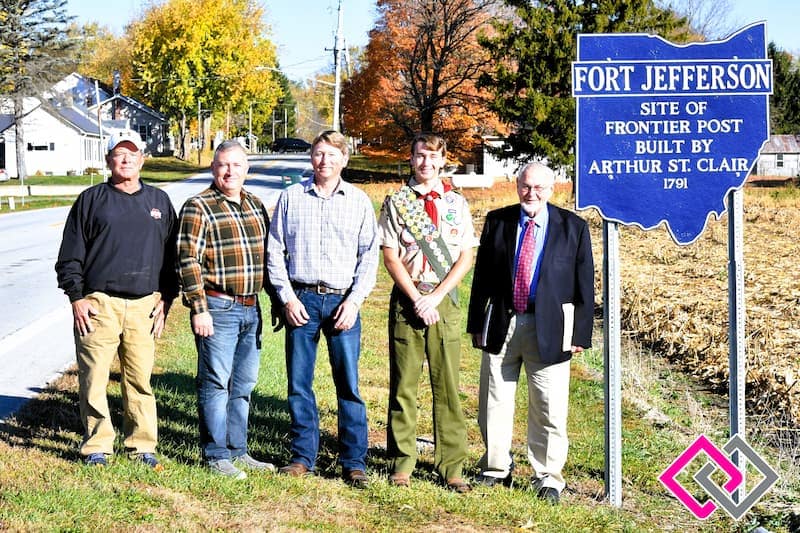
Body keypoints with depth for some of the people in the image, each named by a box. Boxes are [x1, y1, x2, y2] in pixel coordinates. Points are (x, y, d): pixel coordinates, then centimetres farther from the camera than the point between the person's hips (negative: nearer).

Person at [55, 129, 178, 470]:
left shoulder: (159, 202, 14)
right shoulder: (91, 200, 7)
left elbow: (171, 254, 17)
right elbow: (70, 255, 6)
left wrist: (166, 299, 9)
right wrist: (76, 297, -3)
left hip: (144, 305, 2)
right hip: (98, 304, -2)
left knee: (140, 379, 2)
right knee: (94, 379, -2)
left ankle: (143, 447, 11)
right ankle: (97, 447, 7)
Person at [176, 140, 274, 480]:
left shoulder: (255, 205, 13)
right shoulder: (198, 207, -7)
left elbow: (269, 254, 20)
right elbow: (188, 261, -12)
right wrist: (199, 309, -17)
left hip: (251, 309, 7)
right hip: (218, 308, -7)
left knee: (243, 384, 12)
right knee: (216, 383, -2)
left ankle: (238, 451, 21)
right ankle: (216, 455, 5)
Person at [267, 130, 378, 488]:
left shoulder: (359, 202, 6)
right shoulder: (291, 197, 7)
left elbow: (370, 255, 5)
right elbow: (275, 251, 7)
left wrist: (354, 301, -5)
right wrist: (287, 297, -2)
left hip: (343, 301, -1)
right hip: (300, 300, 1)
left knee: (349, 385, -2)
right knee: (298, 383, 4)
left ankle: (354, 463, 4)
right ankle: (303, 456, 15)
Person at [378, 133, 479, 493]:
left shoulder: (456, 203, 9)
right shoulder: (396, 202, 5)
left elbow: (465, 258, 4)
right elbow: (391, 257, -1)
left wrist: (435, 297, -8)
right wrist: (416, 298, -11)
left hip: (444, 299, 1)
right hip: (406, 299, -1)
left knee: (447, 383, 1)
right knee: (403, 383, 2)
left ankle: (451, 466, 6)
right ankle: (401, 463, 9)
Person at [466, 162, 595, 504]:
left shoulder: (573, 228, 0)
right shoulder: (497, 222, 6)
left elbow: (585, 286, 0)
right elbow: (482, 277, 8)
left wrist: (580, 334, -4)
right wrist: (477, 324, 5)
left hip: (549, 330, -2)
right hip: (501, 324, 2)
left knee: (549, 408, 1)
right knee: (494, 403, 9)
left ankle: (548, 478, 14)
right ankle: (495, 469, 26)